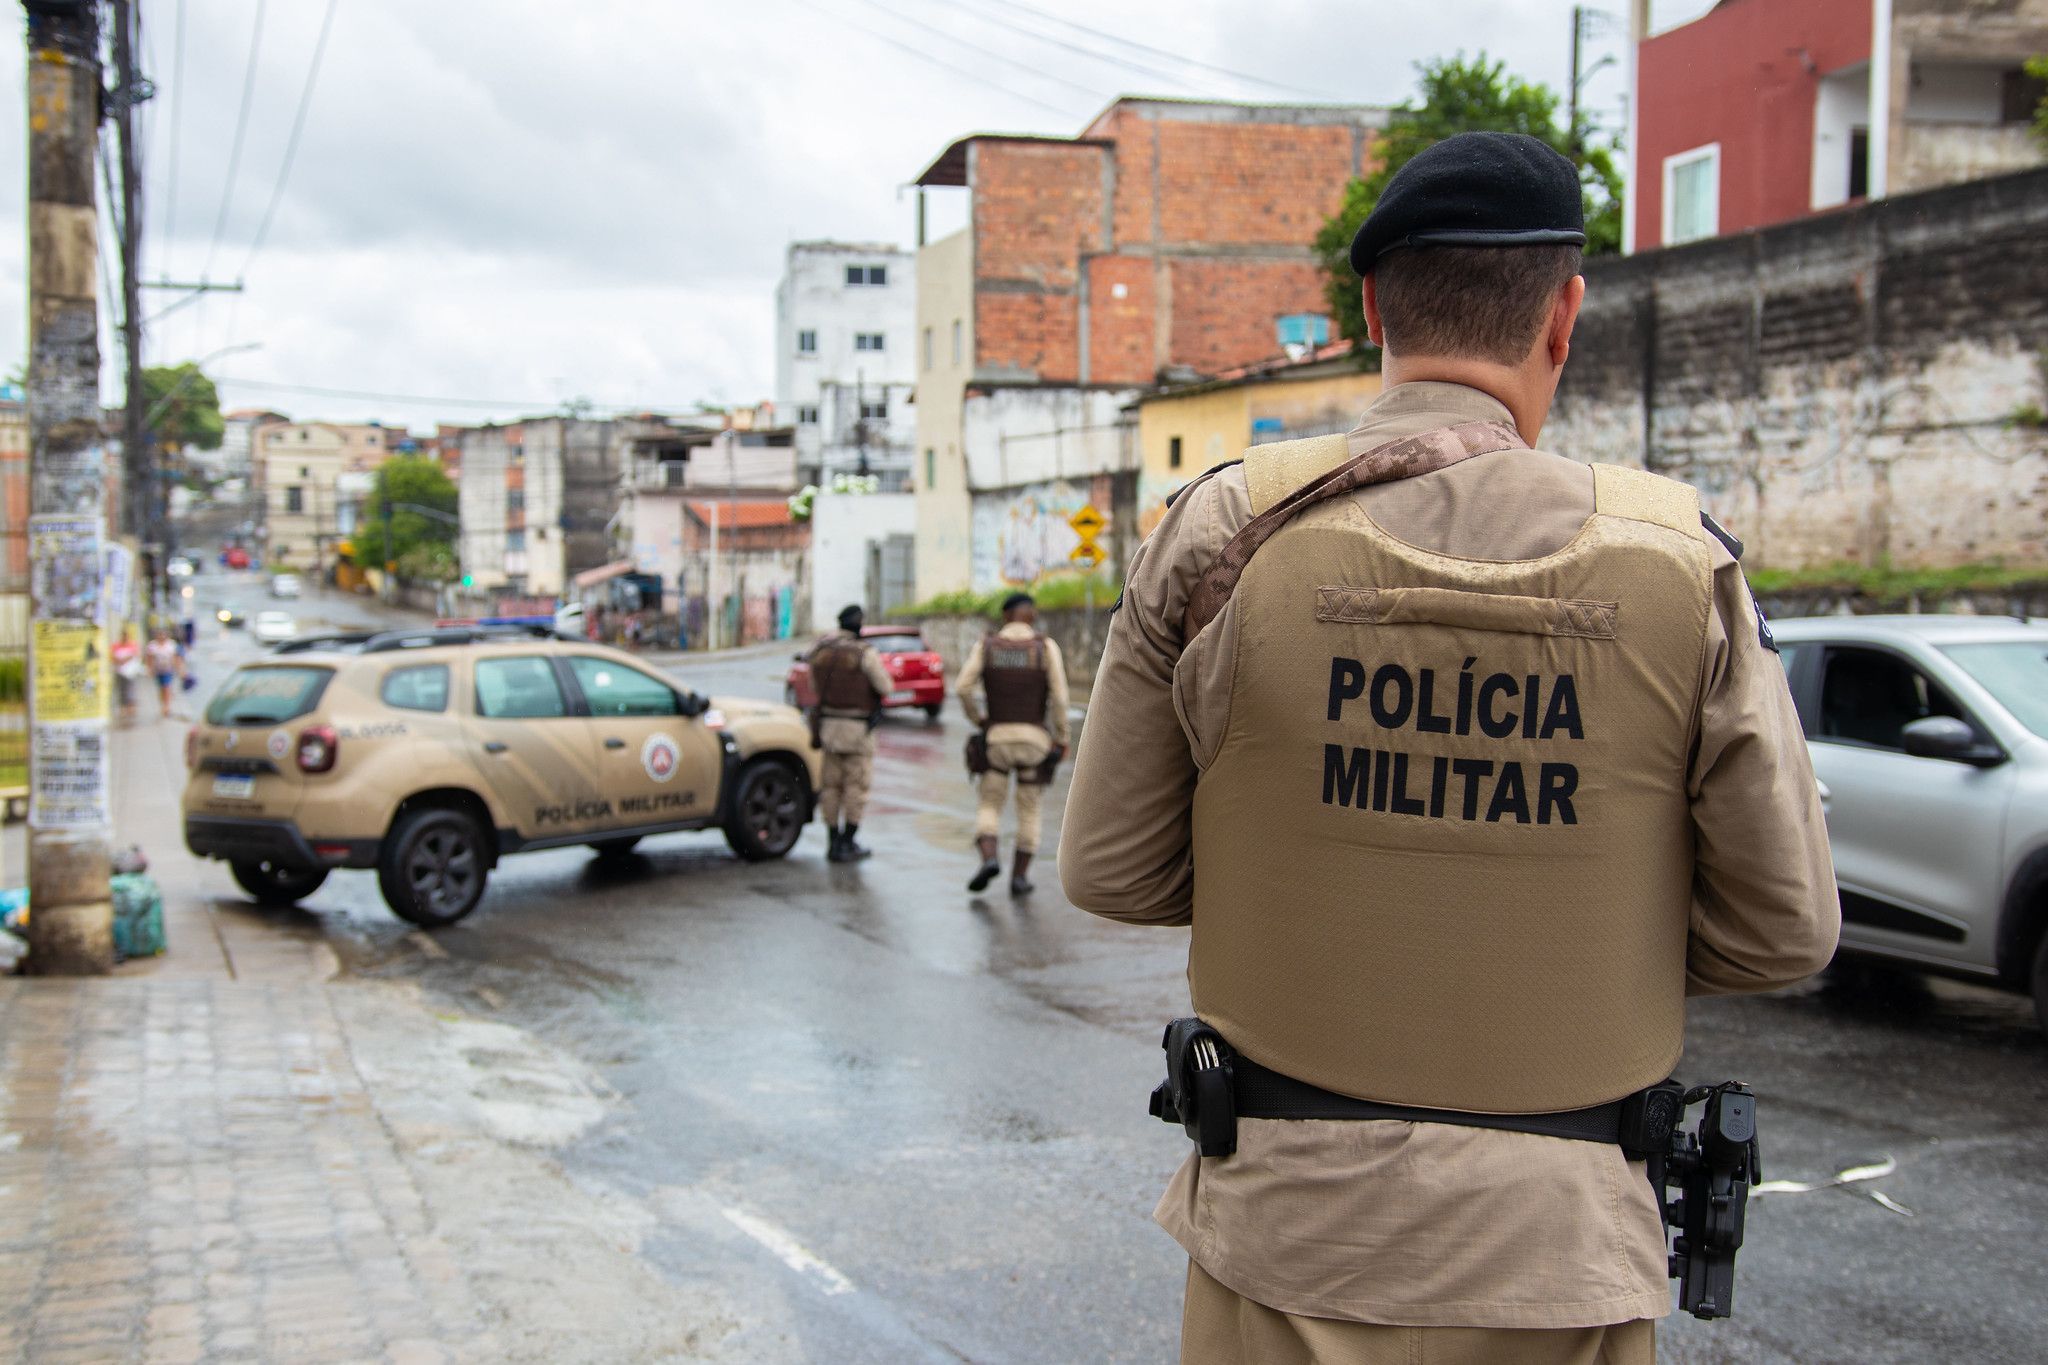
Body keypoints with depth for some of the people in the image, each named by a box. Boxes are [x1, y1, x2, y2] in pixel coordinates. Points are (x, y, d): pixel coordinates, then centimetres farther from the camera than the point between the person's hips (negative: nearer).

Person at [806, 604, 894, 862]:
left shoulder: (820, 650, 1)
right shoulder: (865, 655, -14)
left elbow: (815, 688, 12)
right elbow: (886, 688, -7)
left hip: (827, 723, 5)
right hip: (857, 729, -5)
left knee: (831, 785, 11)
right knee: (856, 786, 2)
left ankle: (834, 842, 13)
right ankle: (847, 845, 3)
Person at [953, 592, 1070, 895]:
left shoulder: (985, 646, 1)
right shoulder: (1047, 646, -4)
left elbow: (962, 688, -10)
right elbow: (1059, 696, -12)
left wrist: (979, 719, 7)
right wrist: (1062, 738, 0)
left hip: (997, 740, 0)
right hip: (1035, 741, 0)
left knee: (989, 807, 9)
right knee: (1030, 811, 15)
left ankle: (989, 860, -17)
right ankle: (1019, 877, 12)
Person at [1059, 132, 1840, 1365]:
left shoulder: (1225, 531, -7)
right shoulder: (1676, 557, -8)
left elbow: (1112, 870, -2)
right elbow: (1781, 928, -4)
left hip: (1287, 1222, 0)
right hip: (1561, 1246, 0)